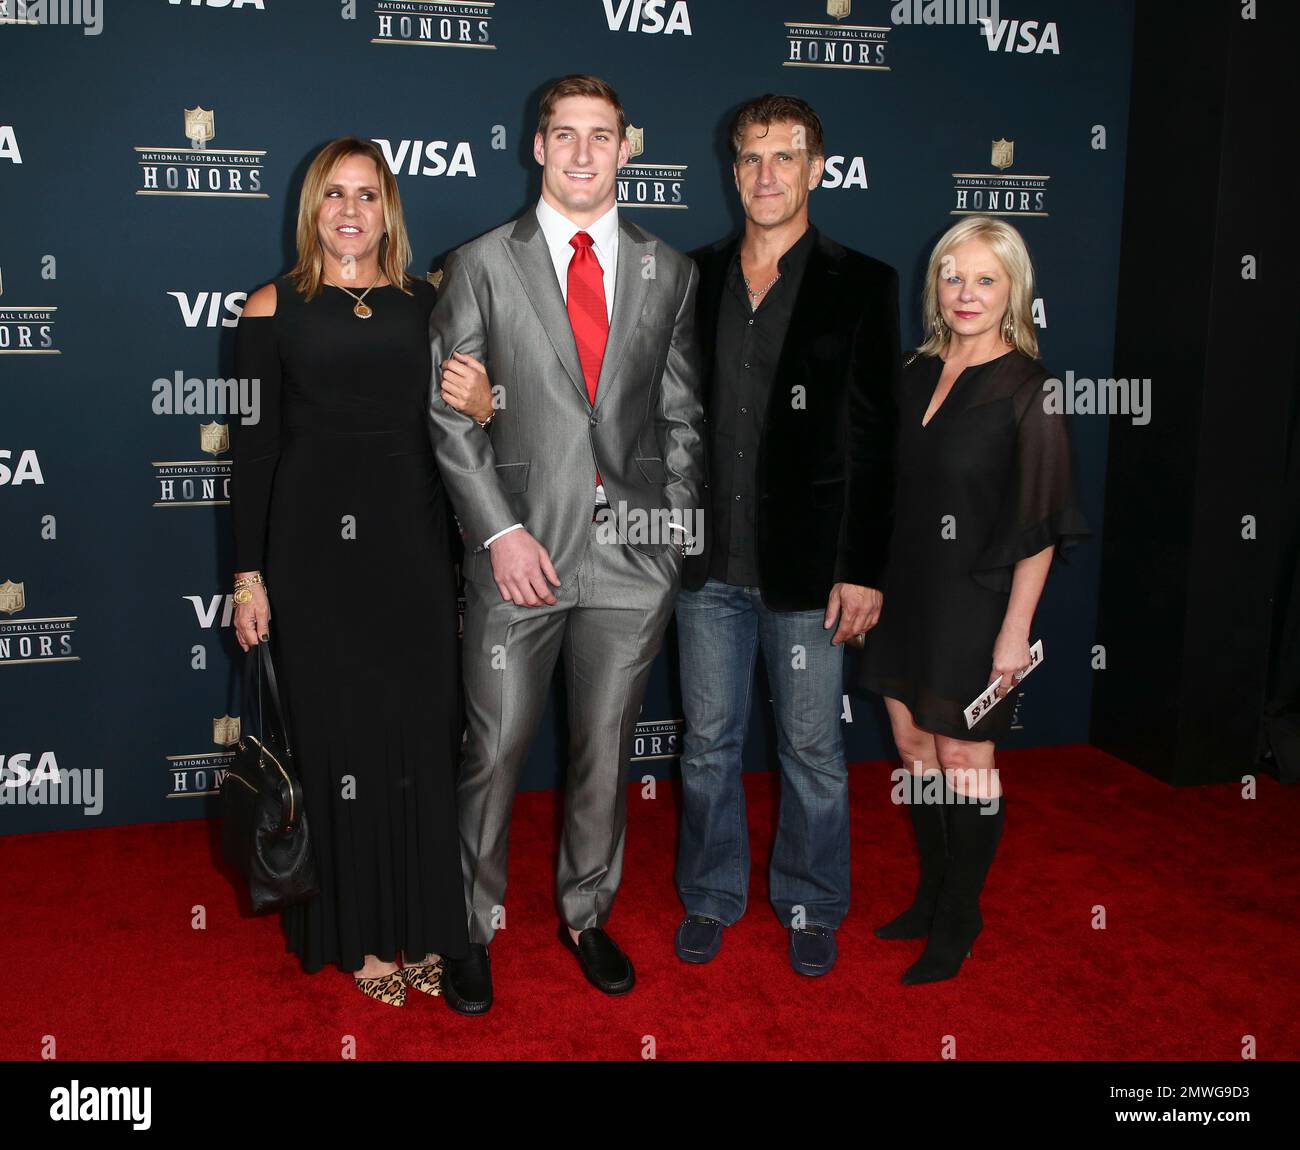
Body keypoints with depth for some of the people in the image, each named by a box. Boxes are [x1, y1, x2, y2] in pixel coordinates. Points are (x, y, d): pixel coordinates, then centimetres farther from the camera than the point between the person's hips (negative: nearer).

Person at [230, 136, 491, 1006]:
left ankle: (426, 925, 22)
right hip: (314, 543, -2)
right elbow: (256, 447, 2)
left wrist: (479, 404, -12)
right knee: (338, 735, 5)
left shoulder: (427, 304, 8)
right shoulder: (275, 309, 2)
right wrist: (249, 575, -1)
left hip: (412, 541, 2)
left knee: (423, 729, 5)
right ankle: (359, 932, 21)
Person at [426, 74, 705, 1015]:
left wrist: (676, 529, 3)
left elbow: (682, 416, 12)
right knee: (494, 753, 4)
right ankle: (473, 926, 25)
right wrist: (500, 531, -10)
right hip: (519, 549, -2)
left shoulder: (668, 273, 9)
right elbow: (449, 414, -2)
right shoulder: (481, 266, 2)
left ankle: (588, 915, 32)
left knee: (606, 751, 12)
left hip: (633, 557, 2)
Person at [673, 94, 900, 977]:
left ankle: (812, 906, 29)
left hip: (810, 568, -3)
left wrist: (864, 568, -9)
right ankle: (712, 897, 32)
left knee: (813, 750, 9)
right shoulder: (694, 278, 7)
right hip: (709, 561, 3)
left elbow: (875, 439, -5)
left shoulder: (862, 286, -2)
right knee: (709, 744, 13)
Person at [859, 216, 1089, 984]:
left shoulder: (1028, 389, -12)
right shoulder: (917, 374, 7)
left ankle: (960, 923, 23)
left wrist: (1016, 628, -16)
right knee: (913, 748, 14)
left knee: (963, 762, 5)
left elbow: (1040, 524, -14)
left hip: (976, 601, -6)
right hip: (906, 595, 6)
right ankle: (932, 898, 32)